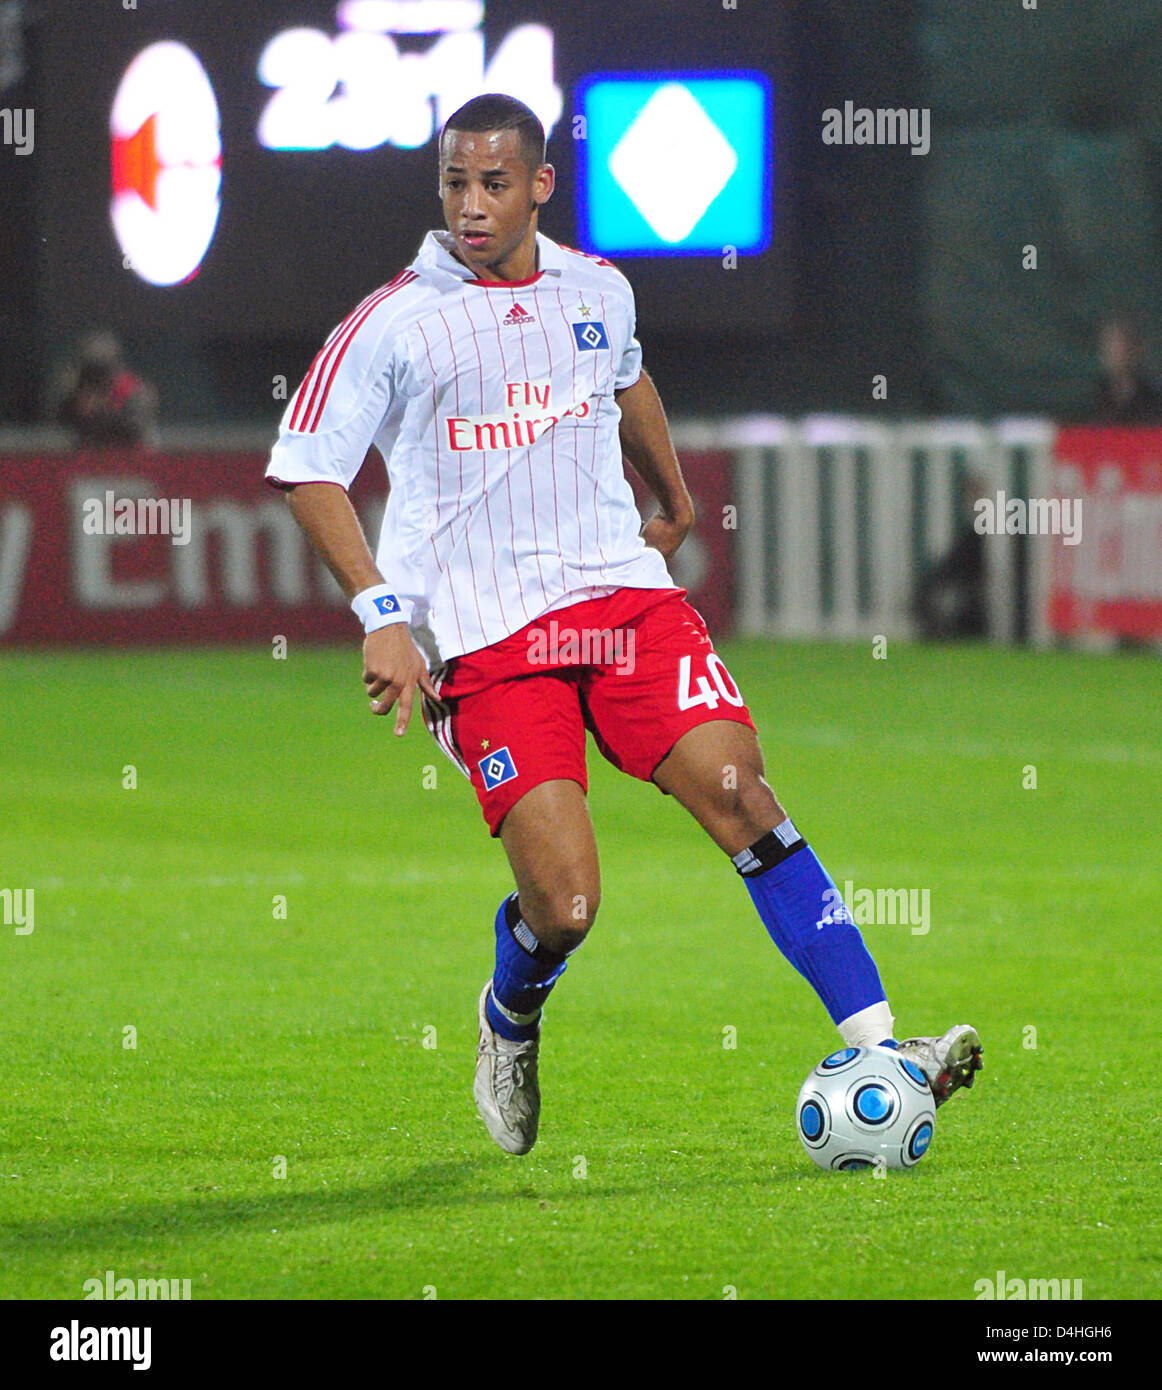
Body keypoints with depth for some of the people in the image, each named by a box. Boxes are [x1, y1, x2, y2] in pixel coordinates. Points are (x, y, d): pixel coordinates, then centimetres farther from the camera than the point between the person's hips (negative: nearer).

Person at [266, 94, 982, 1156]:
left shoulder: (597, 292, 9)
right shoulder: (393, 325, -5)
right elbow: (306, 470, -3)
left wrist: (675, 500, 43)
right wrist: (382, 616, -12)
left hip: (622, 592, 4)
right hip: (485, 640, -4)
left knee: (737, 790, -16)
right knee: (564, 907, -12)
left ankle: (877, 1049, -17)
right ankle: (511, 1021, 24)